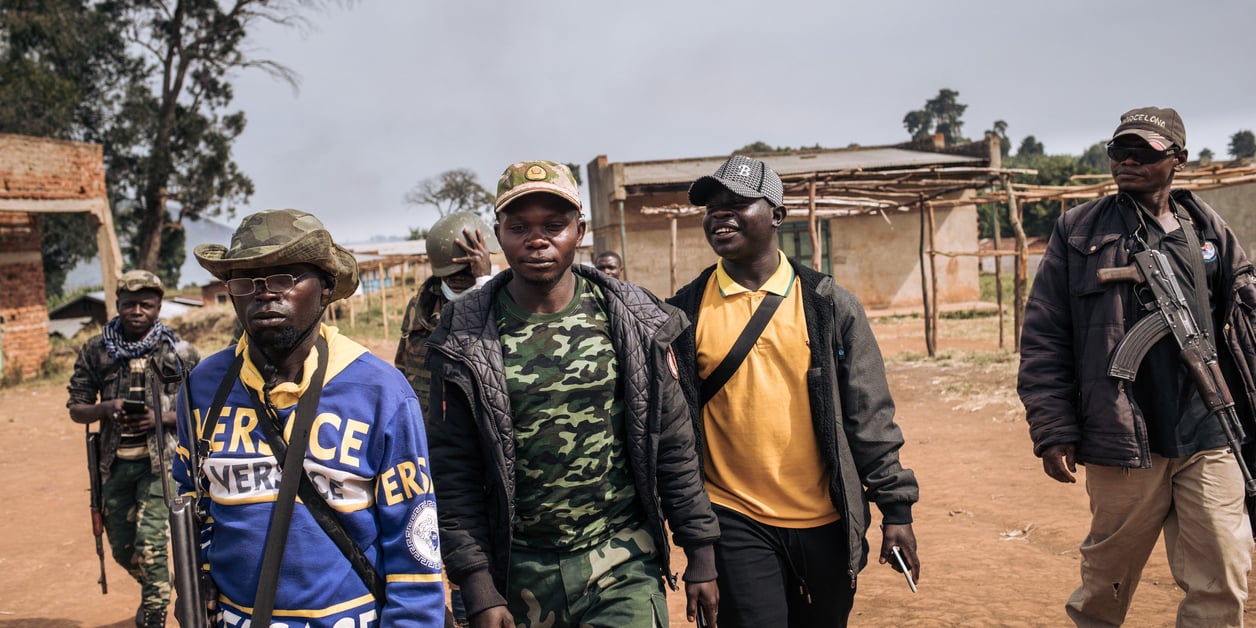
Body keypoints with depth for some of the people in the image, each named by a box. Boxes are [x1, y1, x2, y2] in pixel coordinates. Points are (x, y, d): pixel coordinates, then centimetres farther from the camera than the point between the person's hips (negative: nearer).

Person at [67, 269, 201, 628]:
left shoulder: (177, 352, -4)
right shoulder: (96, 350, 4)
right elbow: (76, 409, 7)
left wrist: (161, 417, -17)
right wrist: (107, 407, -14)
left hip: (159, 458, -4)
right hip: (115, 460, 4)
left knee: (150, 543, -11)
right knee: (122, 547, 15)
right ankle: (154, 590, 44)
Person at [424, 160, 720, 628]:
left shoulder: (633, 321, -3)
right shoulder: (466, 340, -6)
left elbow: (672, 445, 1)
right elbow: (454, 474, -4)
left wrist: (701, 554, 2)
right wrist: (478, 589, -8)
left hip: (623, 563, 0)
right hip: (521, 569, 1)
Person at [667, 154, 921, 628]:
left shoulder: (826, 304, -2)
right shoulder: (686, 312, -2)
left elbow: (868, 413, 0)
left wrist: (896, 507, -1)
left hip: (825, 522, 1)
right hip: (737, 524, -1)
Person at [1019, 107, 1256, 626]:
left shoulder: (1210, 231, 10)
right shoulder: (1078, 231, 2)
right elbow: (1043, 337, -1)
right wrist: (1053, 431, -6)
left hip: (1209, 439, 2)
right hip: (1123, 443, -2)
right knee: (1107, 580, 11)